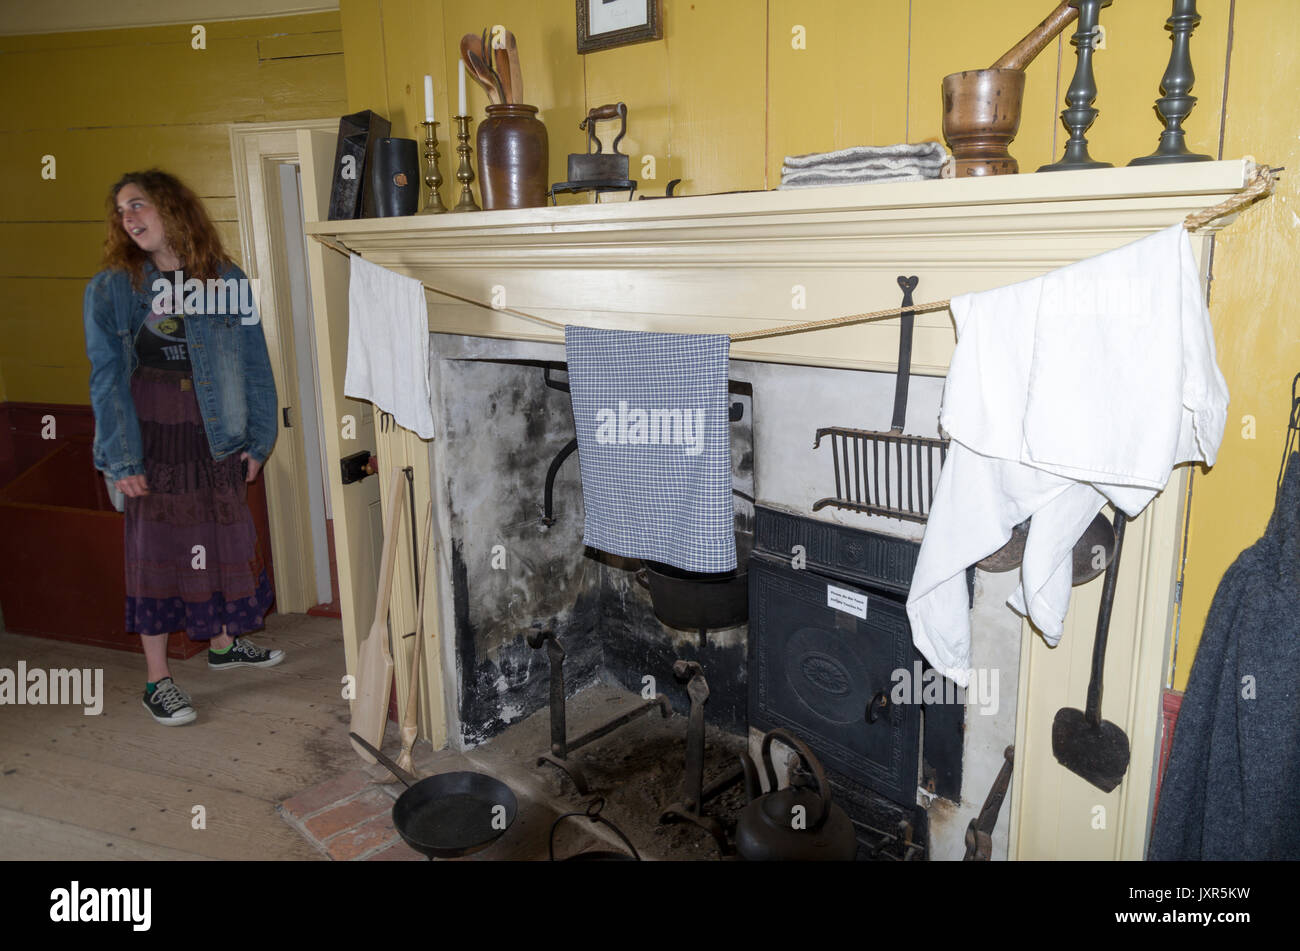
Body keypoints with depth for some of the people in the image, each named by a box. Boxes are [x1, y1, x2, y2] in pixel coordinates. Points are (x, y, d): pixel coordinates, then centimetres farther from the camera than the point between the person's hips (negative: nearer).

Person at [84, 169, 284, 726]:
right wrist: (121, 458, -9)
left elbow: (253, 362, 5)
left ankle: (223, 641, 34)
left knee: (225, 534, 11)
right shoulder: (110, 288, -1)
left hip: (214, 432, 2)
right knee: (155, 544, 1)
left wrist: (258, 437, 1)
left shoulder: (226, 280, 3)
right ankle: (157, 680, 11)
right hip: (150, 433, -2)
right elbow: (107, 377, -3)